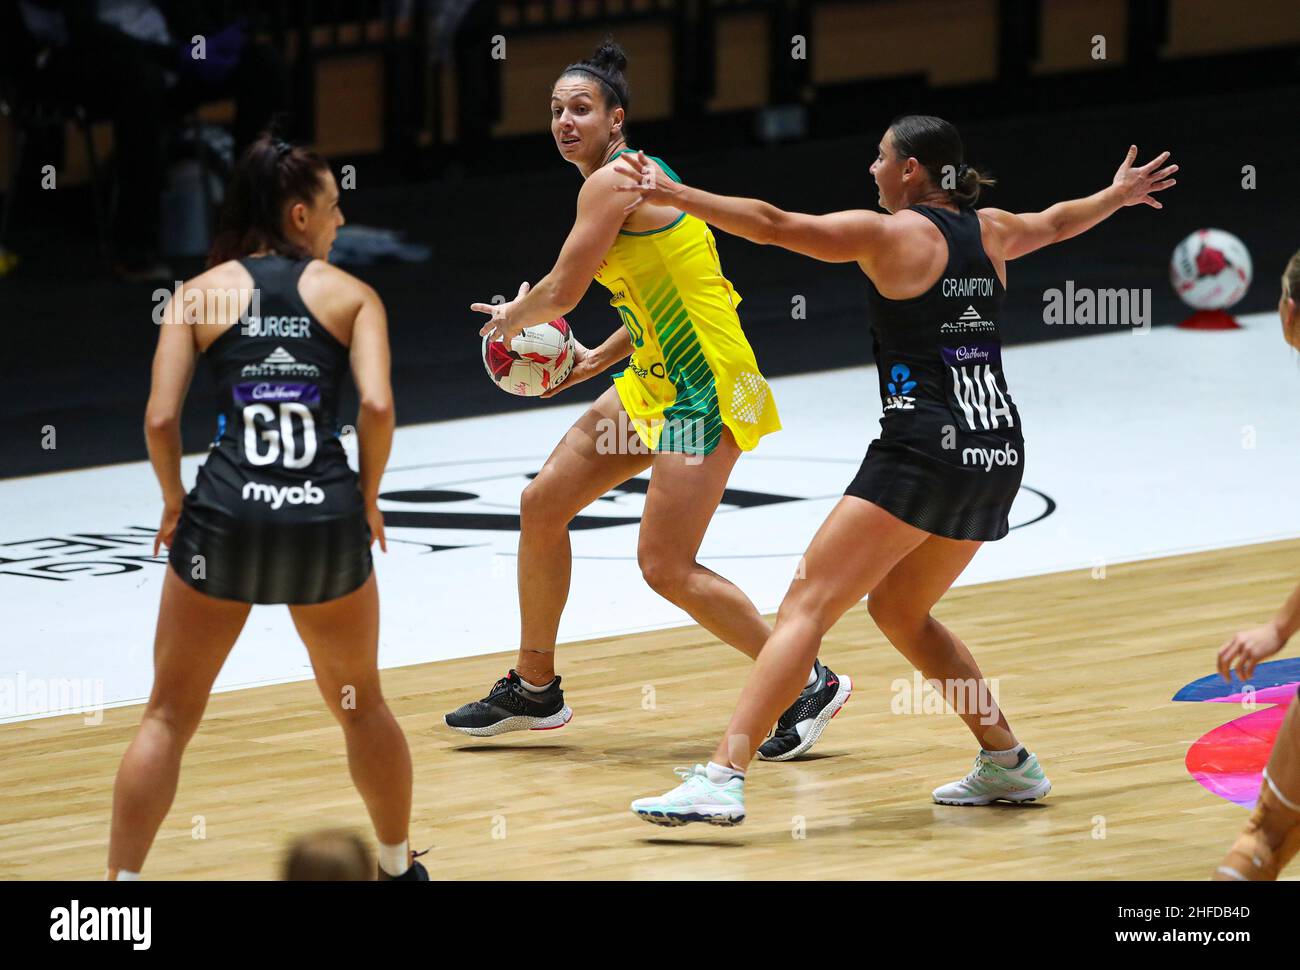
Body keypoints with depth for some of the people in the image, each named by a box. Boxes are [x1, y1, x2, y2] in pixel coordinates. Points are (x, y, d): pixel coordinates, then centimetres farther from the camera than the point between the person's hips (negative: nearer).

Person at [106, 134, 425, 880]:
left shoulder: (201, 294, 8)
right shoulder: (351, 295, 7)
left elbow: (161, 418, -2)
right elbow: (378, 406, -8)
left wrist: (176, 504, 13)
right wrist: (368, 496, 7)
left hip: (225, 513, 0)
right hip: (326, 521, 0)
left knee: (170, 717, 10)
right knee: (361, 704, 23)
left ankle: (122, 883, 3)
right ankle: (400, 868, 35)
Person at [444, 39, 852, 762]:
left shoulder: (611, 182, -15)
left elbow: (563, 292, -14)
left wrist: (509, 318, 6)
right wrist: (598, 361, 22)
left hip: (703, 389, -10)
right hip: (655, 380, 10)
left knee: (667, 566, -13)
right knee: (543, 504, 11)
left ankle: (810, 682, -1)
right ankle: (534, 689, 24)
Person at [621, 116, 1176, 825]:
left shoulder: (890, 233, -3)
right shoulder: (987, 232, 16)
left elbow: (773, 225, -12)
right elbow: (1053, 223, 38)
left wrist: (673, 195, -10)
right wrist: (1117, 196, 58)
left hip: (924, 453, -8)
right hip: (997, 454, 8)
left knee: (808, 605, -13)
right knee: (897, 609, 26)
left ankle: (723, 777, -26)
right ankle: (1007, 764, 29)